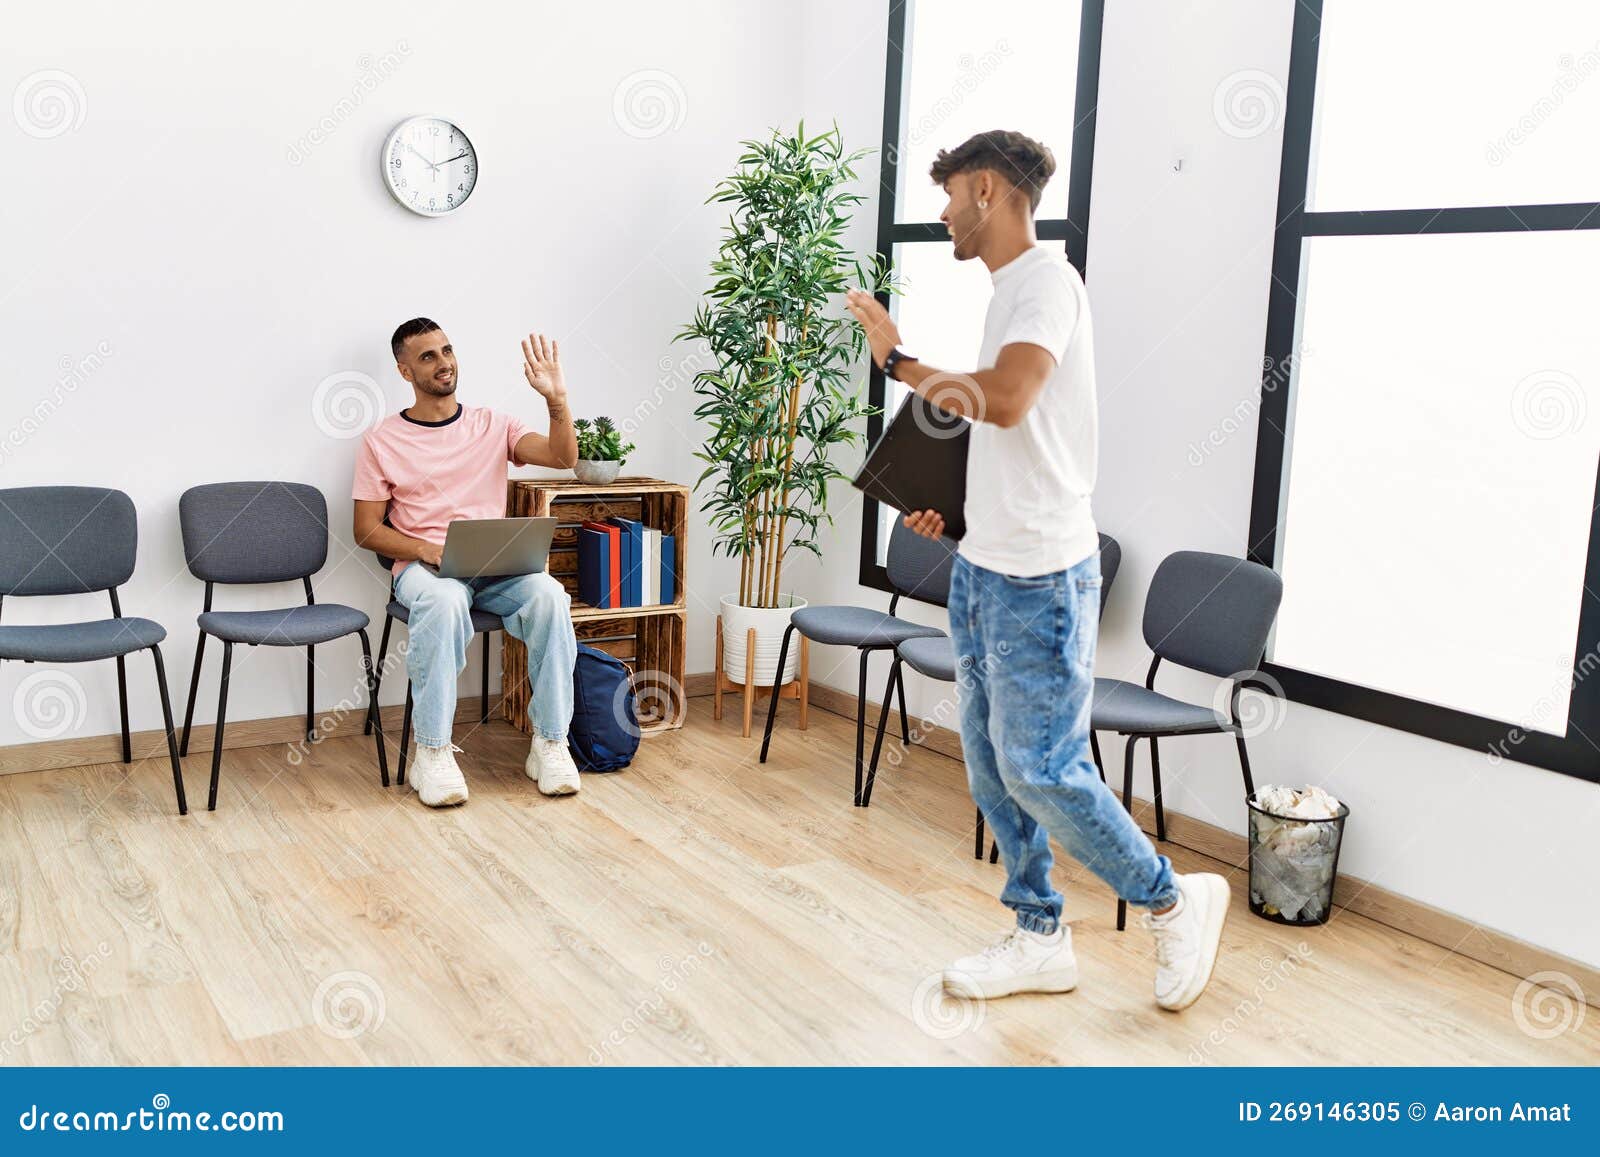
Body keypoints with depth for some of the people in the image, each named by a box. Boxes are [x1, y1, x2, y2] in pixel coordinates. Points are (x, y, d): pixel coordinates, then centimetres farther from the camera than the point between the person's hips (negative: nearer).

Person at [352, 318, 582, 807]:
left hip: (496, 567, 2)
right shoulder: (382, 441, 7)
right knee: (445, 602, -39)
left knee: (548, 594, -31)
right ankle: (432, 752, -30)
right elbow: (367, 530, 4)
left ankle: (550, 743, -22)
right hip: (422, 567, -2)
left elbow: (563, 456, -2)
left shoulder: (492, 424, 13)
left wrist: (556, 399, -18)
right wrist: (425, 549, -13)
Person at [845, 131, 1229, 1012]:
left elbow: (1005, 400, -27)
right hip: (984, 566, 10)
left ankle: (1175, 904, 14)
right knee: (993, 763, 12)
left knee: (1040, 769, -6)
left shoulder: (1045, 280, -13)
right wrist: (956, 504, 11)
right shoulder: (1010, 289, 17)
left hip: (1039, 578, -10)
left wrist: (898, 361, -16)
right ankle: (1040, 939, 23)